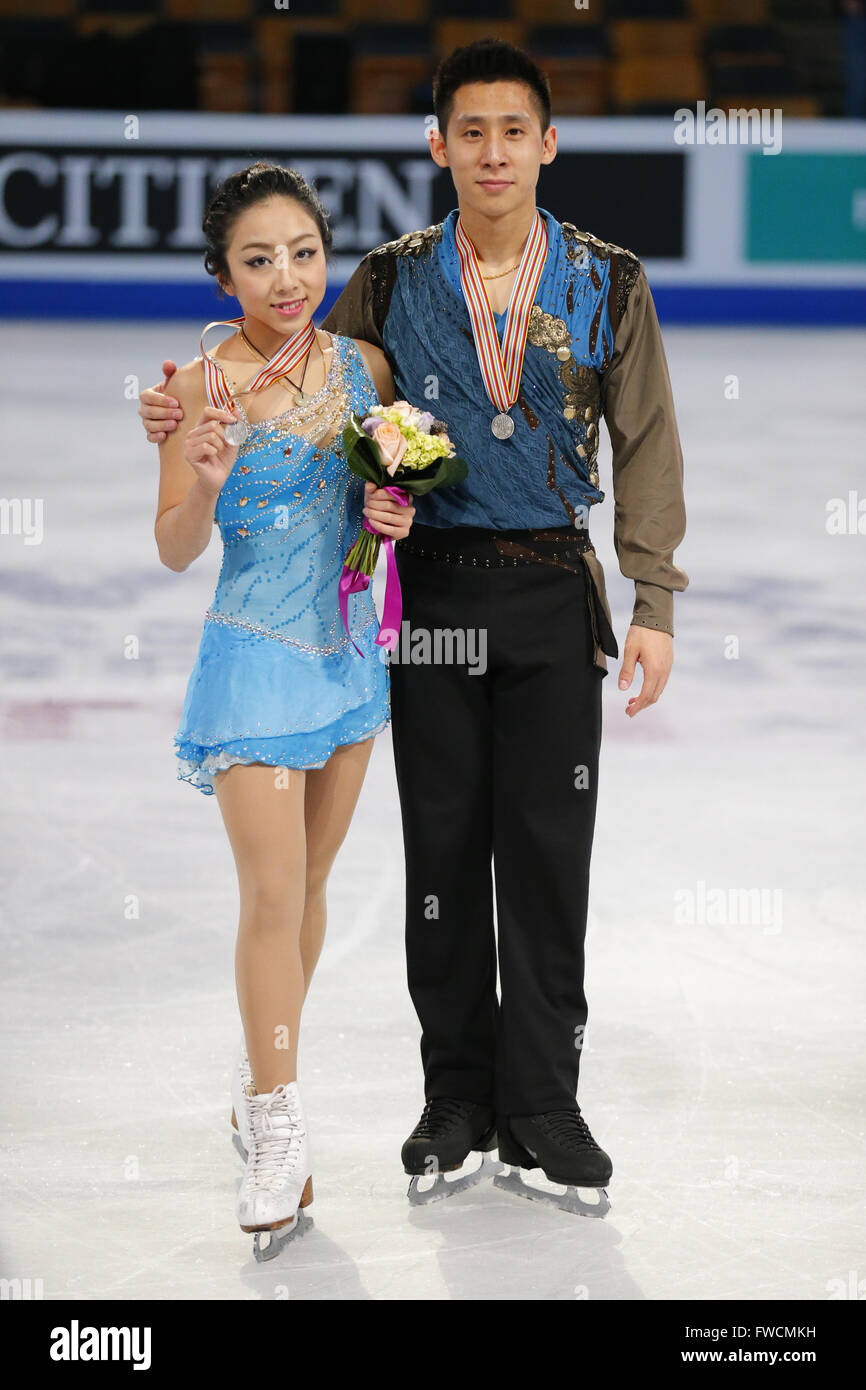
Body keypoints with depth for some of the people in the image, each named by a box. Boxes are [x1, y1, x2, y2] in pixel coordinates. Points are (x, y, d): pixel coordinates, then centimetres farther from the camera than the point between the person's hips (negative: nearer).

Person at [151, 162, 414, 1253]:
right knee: (272, 893, -7)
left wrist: (395, 511, -8)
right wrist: (207, 481, -32)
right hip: (254, 652, -5)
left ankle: (263, 1070, 33)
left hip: (347, 643, 5)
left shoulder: (365, 365, 0)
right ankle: (277, 1133, 2)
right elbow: (175, 549, -12)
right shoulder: (206, 383, -13)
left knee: (310, 881, 15)